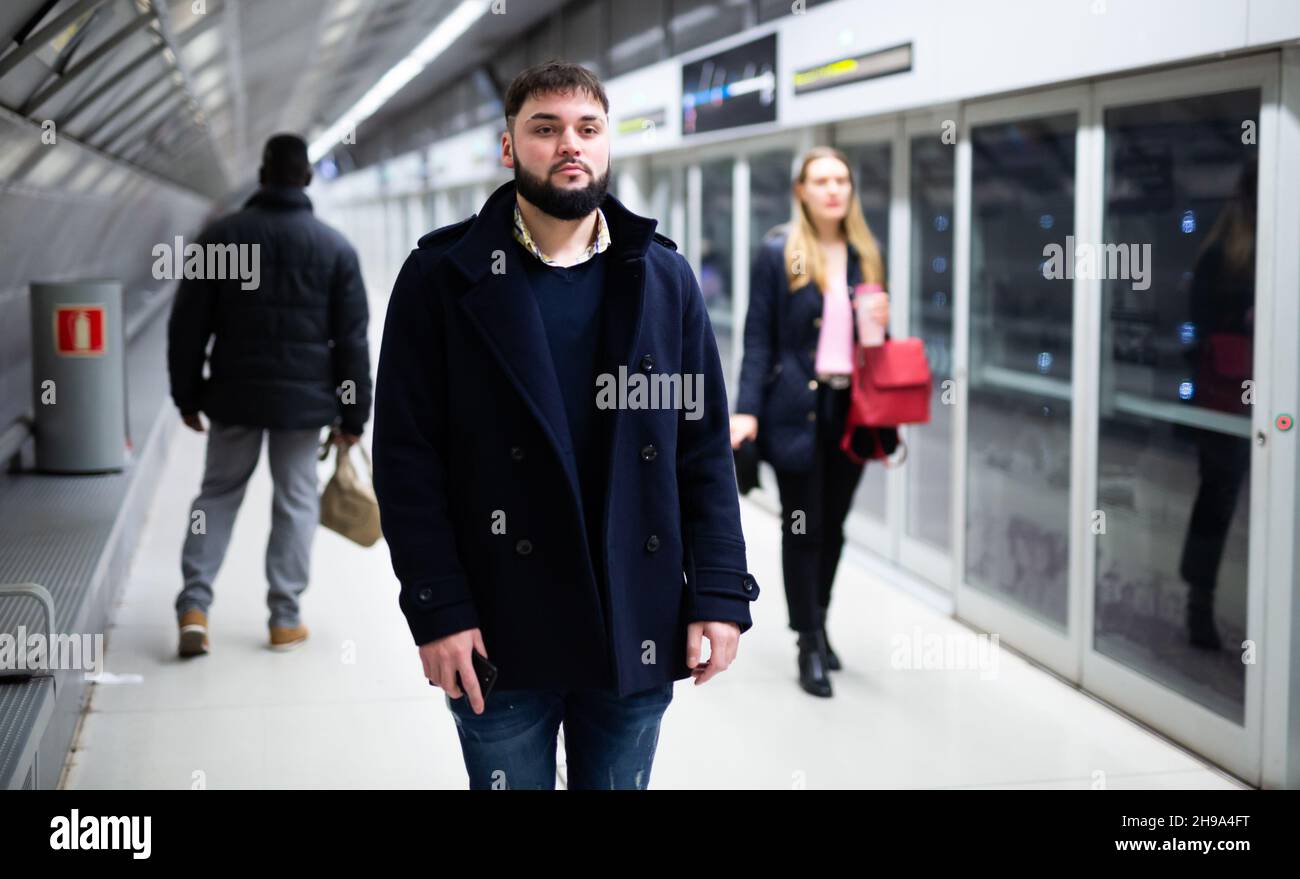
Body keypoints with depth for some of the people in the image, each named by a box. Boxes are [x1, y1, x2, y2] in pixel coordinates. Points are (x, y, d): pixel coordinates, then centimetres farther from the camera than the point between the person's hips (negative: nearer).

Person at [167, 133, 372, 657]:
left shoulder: (220, 237, -1)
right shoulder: (336, 248, -2)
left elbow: (187, 325, 0)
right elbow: (352, 340, -2)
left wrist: (187, 395, 9)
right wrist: (353, 415, 5)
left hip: (234, 395, 1)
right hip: (304, 397, -1)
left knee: (218, 492, 13)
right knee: (296, 502, 8)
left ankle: (194, 605, 3)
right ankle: (285, 618, 11)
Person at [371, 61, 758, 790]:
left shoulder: (664, 277, 5)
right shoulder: (443, 278, -3)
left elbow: (705, 451, 4)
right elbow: (406, 456, -5)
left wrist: (720, 594, -3)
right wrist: (438, 608, -11)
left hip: (637, 632, 2)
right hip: (501, 631, -2)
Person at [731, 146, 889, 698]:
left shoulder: (866, 254, 9)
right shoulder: (778, 253, -5)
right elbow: (758, 337, -7)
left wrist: (882, 321, -5)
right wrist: (747, 411, -15)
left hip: (851, 406, 4)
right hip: (798, 409, -4)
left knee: (833, 526, 13)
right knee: (803, 528, 2)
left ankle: (817, 625, 29)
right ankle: (809, 646, 10)